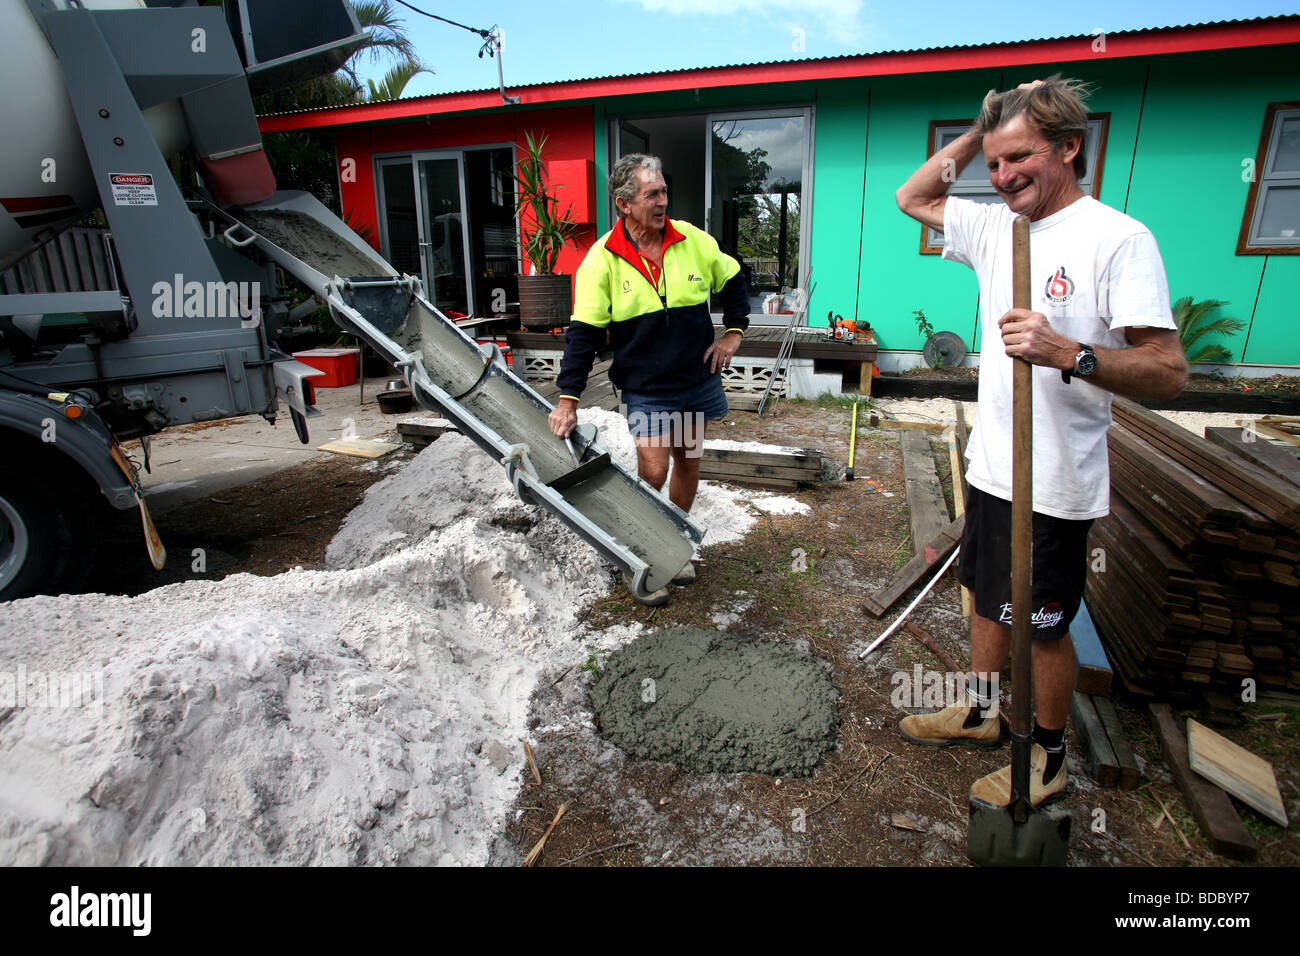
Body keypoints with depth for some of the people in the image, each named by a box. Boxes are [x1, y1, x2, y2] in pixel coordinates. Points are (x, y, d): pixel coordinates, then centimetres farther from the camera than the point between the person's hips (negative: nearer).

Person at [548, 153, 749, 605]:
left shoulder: (693, 240, -3)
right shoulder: (602, 258, -11)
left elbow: (732, 281, 15)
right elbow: (583, 332, -11)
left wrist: (734, 331, 6)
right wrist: (568, 400, -14)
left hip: (697, 379, 4)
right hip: (645, 388, -3)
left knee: (689, 463, 13)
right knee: (653, 472, -9)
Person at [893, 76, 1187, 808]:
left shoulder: (1119, 239, -15)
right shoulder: (995, 226, 6)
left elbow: (1170, 373, -20)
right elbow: (912, 198, 19)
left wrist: (1066, 353, -37)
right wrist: (976, 135, 6)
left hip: (1054, 484, -7)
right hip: (991, 466, 7)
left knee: (1044, 625, 8)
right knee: (987, 596, 21)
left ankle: (1048, 759, 31)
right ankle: (981, 711, 43)